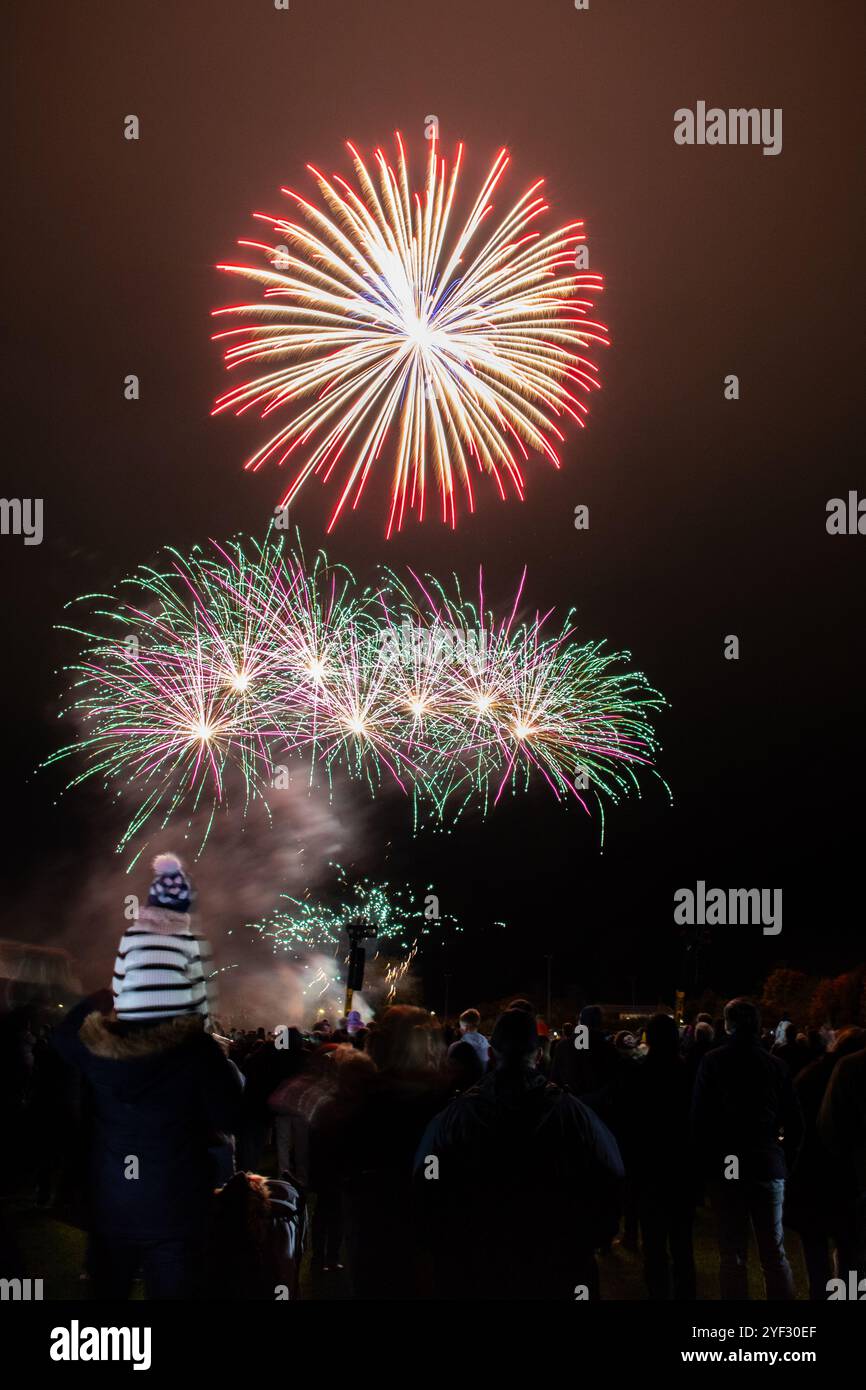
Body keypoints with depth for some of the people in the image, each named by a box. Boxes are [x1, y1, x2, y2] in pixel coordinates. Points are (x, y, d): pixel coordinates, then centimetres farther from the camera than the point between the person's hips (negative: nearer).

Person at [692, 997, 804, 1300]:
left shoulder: (713, 1062, -4)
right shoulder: (776, 1065, 1)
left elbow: (699, 1118, -7)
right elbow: (795, 1123, 3)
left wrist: (704, 1162, 1)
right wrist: (787, 1159, 14)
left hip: (725, 1168, -2)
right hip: (769, 1166, 2)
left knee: (732, 1255, 3)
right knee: (774, 1254, 9)